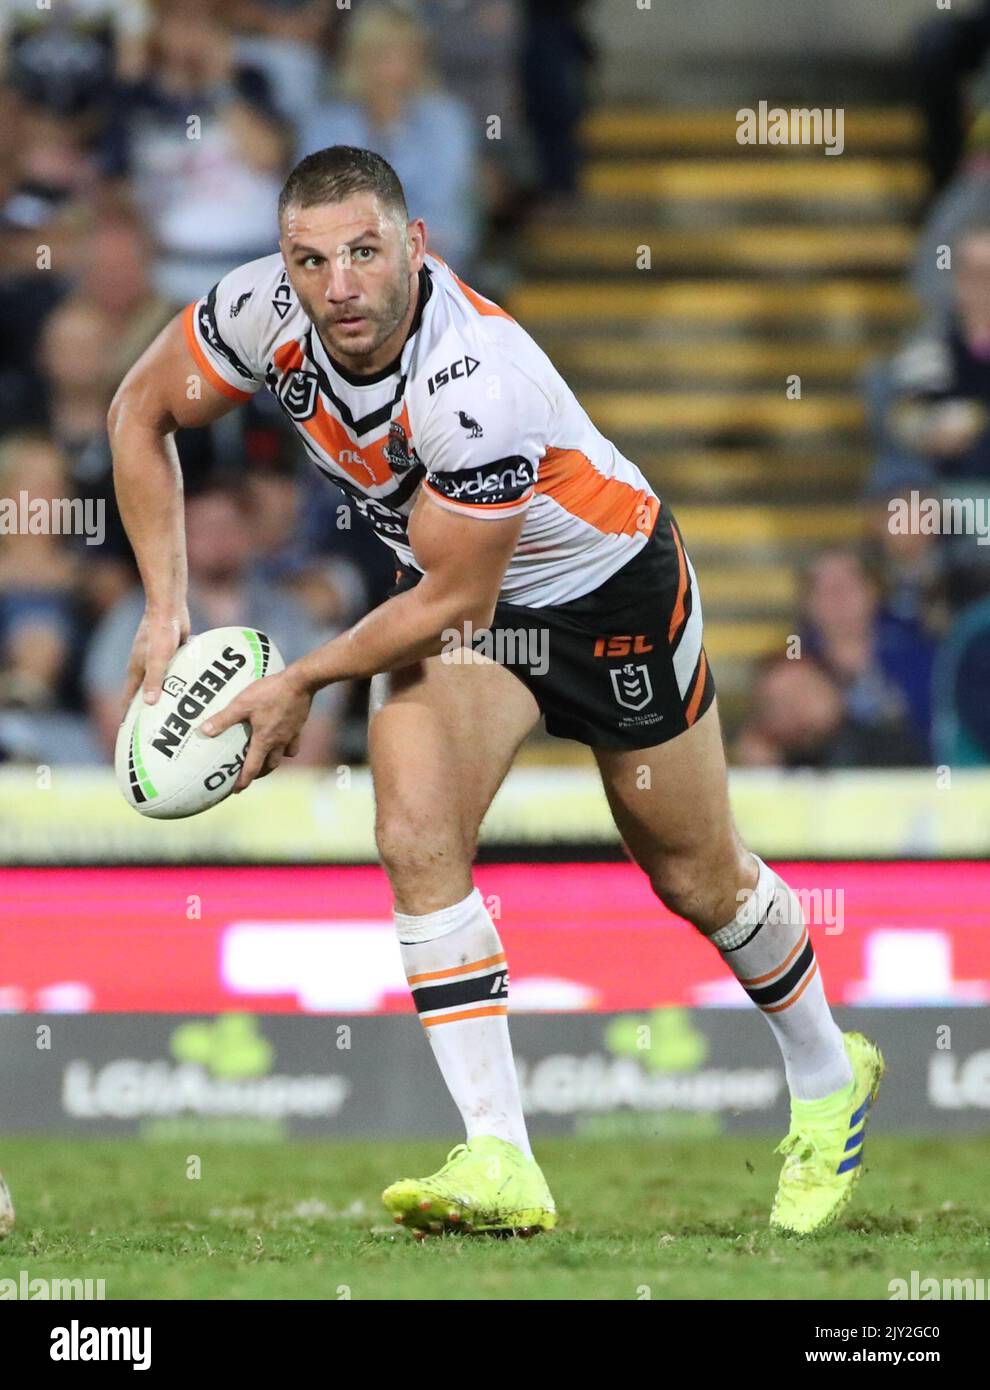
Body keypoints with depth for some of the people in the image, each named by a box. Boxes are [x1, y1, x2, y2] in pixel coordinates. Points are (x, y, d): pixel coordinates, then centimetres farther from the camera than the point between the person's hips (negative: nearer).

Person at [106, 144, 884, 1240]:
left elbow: (453, 596, -29)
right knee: (416, 839, -20)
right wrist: (165, 606, -10)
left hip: (607, 584, -4)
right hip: (450, 587, 4)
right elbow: (140, 413, -5)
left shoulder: (477, 382, -40)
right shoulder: (264, 308, -23)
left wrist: (303, 681, -20)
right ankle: (501, 1165, -19)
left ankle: (828, 1078, 40)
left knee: (697, 880, 12)